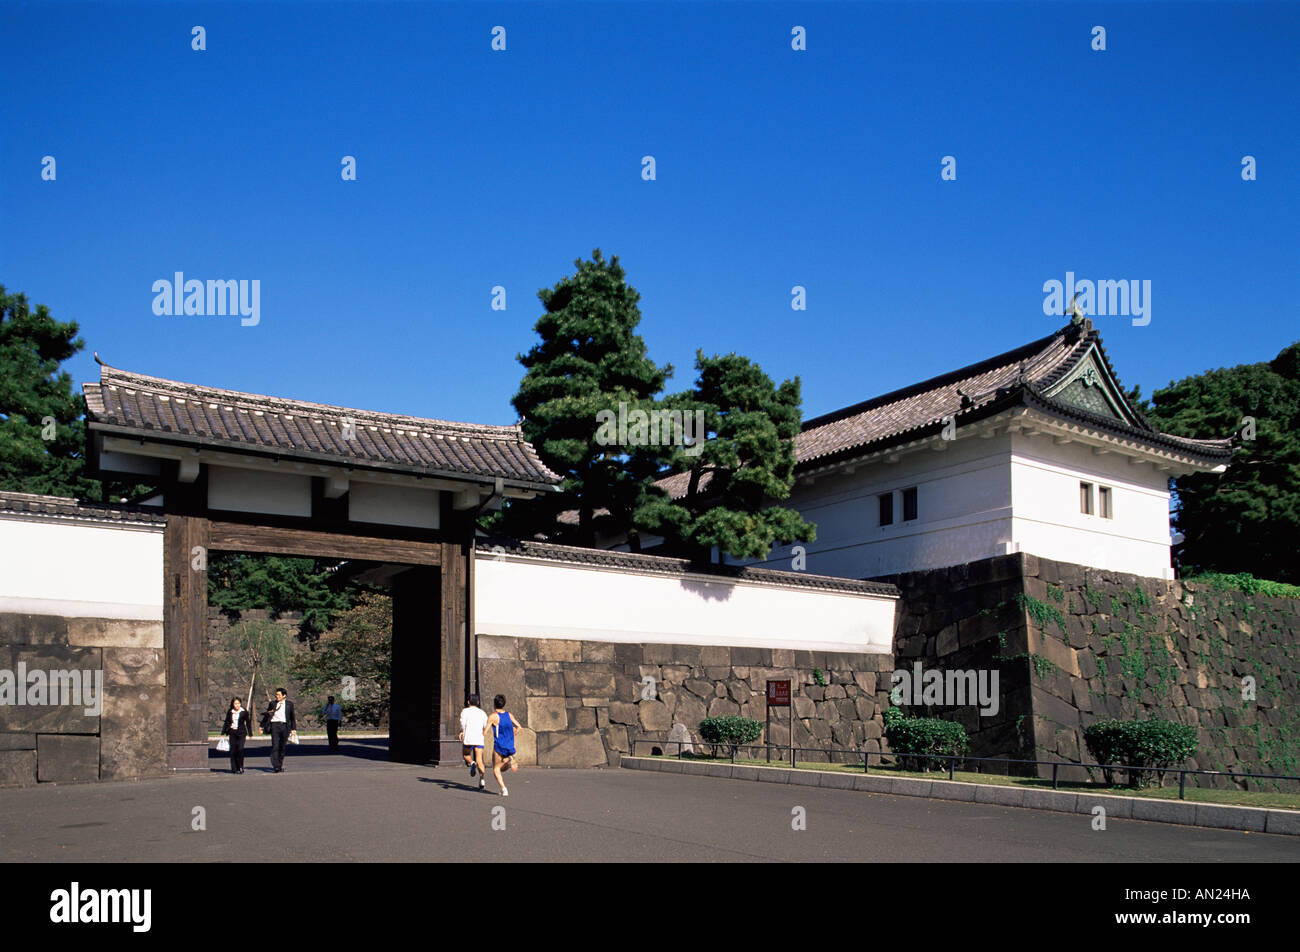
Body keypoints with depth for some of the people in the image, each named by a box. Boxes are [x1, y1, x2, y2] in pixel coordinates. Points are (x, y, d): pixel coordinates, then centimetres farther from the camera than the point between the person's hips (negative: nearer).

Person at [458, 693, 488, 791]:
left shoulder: (465, 711, 3)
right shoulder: (482, 712, 13)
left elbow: (463, 722, -13)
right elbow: (486, 726, 5)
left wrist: (461, 731, 3)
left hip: (468, 739, -2)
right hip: (479, 739, 2)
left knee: (465, 754, 24)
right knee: (479, 760, 1)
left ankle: (472, 763, -7)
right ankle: (482, 779, -19)